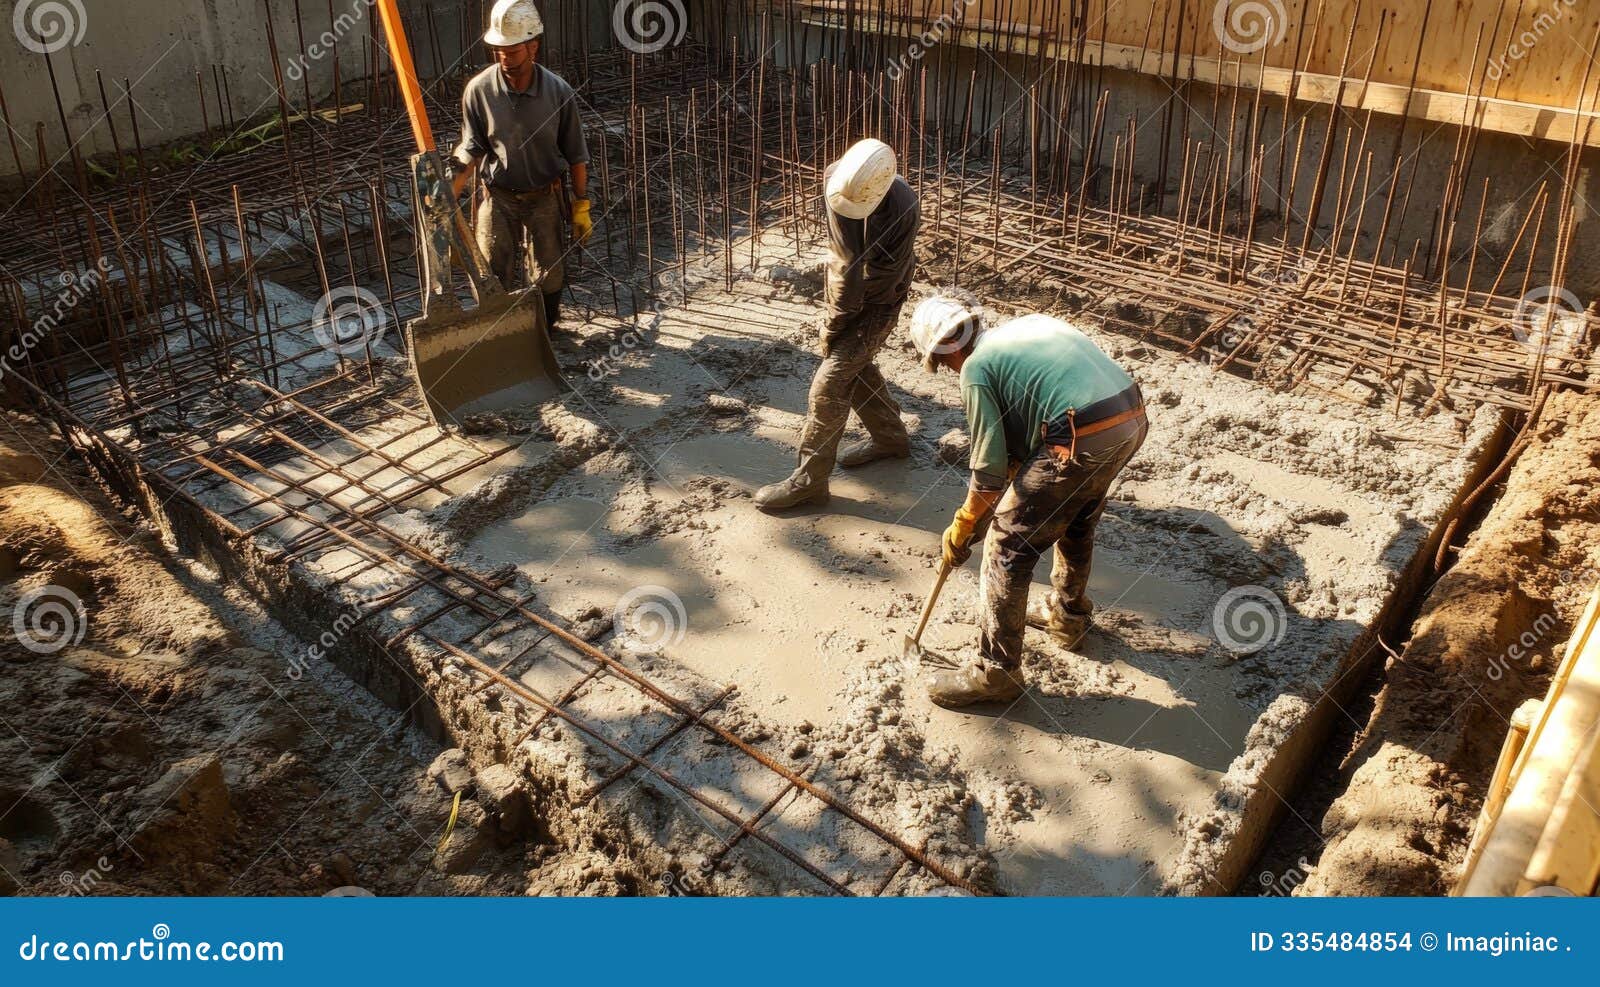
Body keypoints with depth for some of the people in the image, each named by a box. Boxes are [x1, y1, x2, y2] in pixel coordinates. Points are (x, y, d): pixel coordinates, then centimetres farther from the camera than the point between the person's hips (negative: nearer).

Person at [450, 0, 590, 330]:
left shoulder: (559, 92, -13)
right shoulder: (479, 90, -13)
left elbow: (576, 155, -3)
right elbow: (470, 152, -8)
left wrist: (581, 207, -2)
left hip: (545, 197, 0)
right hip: (499, 198, 0)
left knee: (548, 278, 11)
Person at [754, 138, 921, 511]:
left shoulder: (903, 210, -31)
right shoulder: (837, 177, -15)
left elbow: (878, 281, -23)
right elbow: (844, 259, -7)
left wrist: (834, 324, -16)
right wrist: (835, 317, -10)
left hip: (876, 306, -7)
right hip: (847, 294, 7)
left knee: (828, 387, -7)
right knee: (856, 369, 20)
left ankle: (808, 480, 4)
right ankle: (890, 438, 43)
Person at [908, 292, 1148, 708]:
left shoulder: (977, 367, -2)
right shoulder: (1028, 324, 21)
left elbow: (989, 466, -2)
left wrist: (961, 527, 12)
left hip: (1081, 444, -9)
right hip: (1133, 421, 9)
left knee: (1006, 548, 3)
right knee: (1076, 522, 32)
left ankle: (995, 672, 11)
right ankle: (1068, 616, 52)